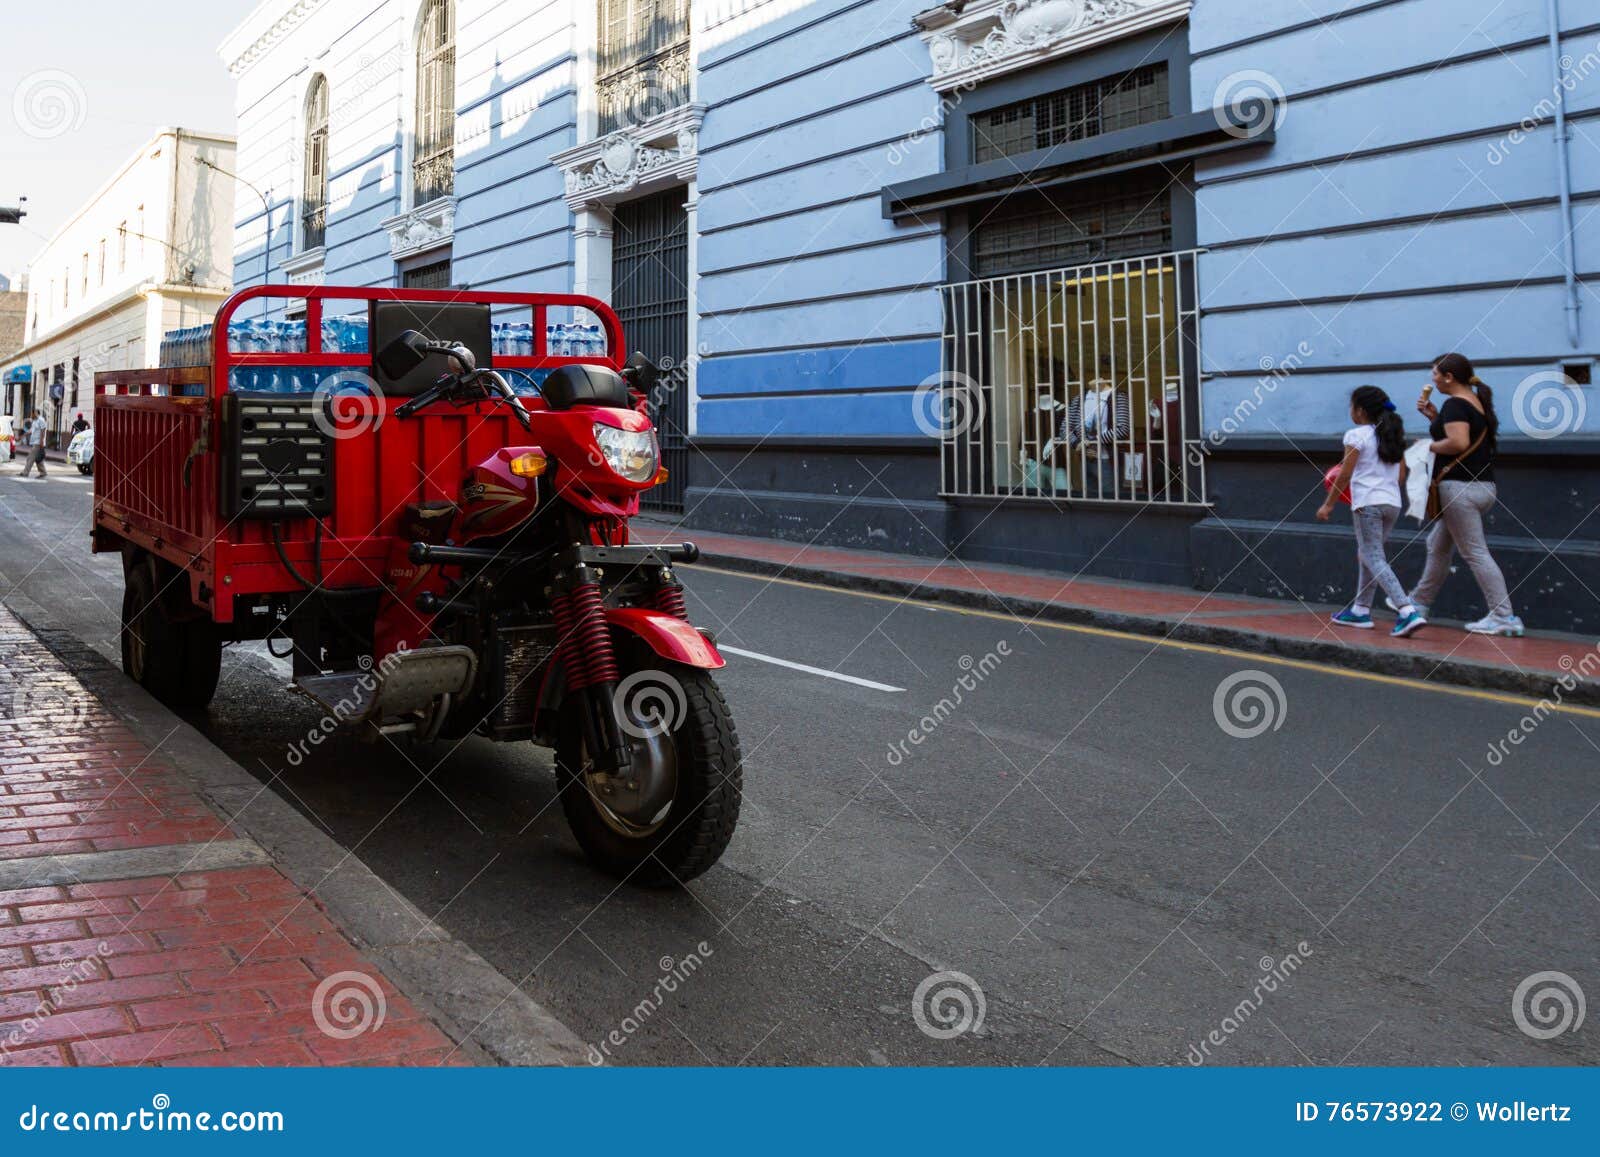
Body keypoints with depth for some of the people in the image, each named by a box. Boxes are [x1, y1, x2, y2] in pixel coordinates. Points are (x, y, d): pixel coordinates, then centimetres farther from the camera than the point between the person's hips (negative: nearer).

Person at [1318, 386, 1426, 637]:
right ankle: (1361, 610, 23)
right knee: (1367, 555, 19)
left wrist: (1328, 504, -2)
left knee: (1373, 559, -9)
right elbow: (1401, 474, 15)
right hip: (1393, 502, 8)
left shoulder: (1356, 435, -7)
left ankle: (1407, 612, -23)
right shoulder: (1393, 435, 14)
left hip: (1368, 503, -8)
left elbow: (1344, 475, -9)